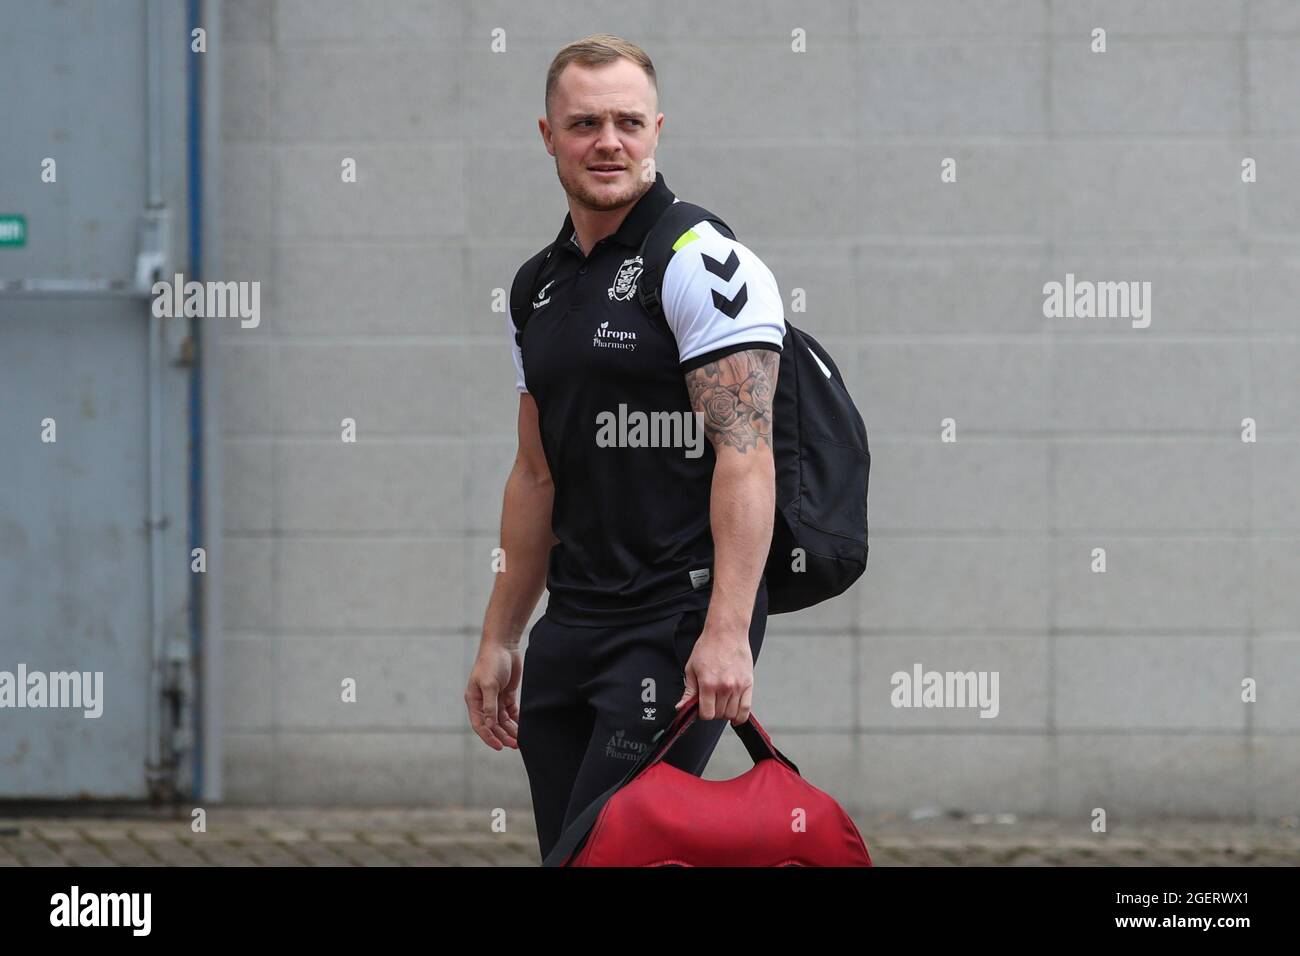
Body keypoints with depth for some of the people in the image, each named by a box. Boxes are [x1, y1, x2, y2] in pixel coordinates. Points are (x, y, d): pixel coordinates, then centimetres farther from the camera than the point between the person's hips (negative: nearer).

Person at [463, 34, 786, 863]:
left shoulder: (706, 265, -10)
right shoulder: (540, 287, 16)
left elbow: (745, 455, -17)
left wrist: (726, 635, -25)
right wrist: (500, 640, 20)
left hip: (681, 623, -8)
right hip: (572, 629, 8)